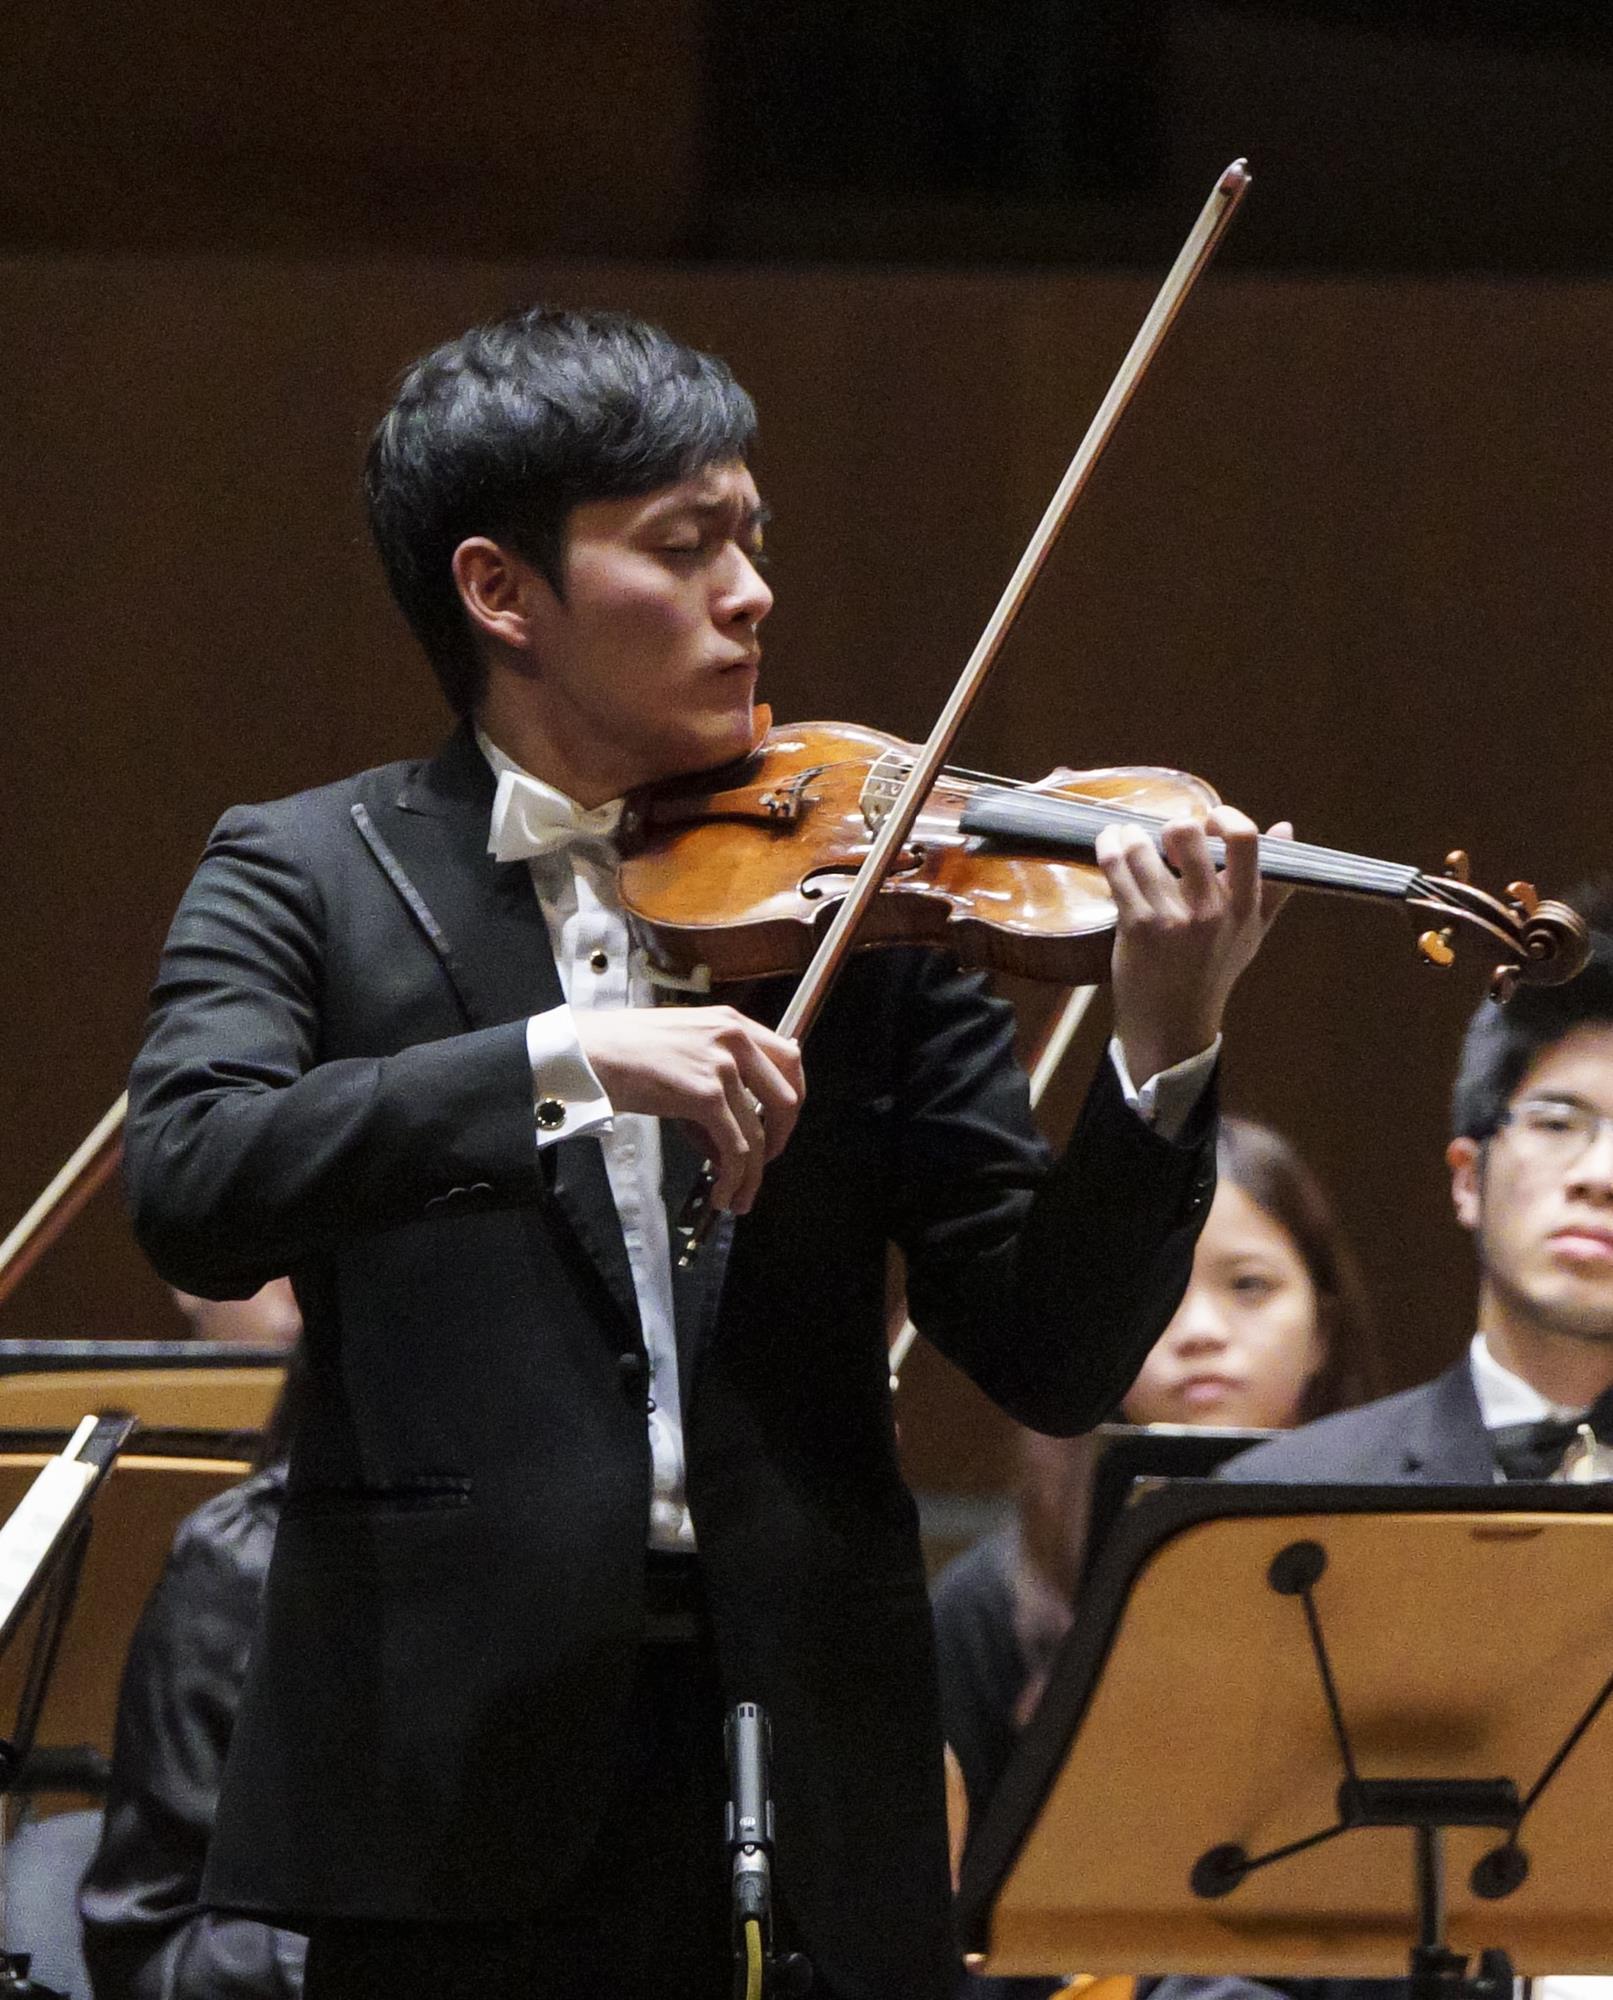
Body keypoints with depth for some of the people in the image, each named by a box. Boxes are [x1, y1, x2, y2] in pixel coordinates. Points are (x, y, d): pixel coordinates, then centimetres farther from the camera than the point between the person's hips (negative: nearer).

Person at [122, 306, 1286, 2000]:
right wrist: (562, 1059, -24)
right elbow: (189, 1187, -14)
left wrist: (1162, 1058, -12)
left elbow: (1050, 1359, 4)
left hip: (807, 1769, 2)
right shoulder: (305, 879, 5)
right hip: (460, 1774, -2)